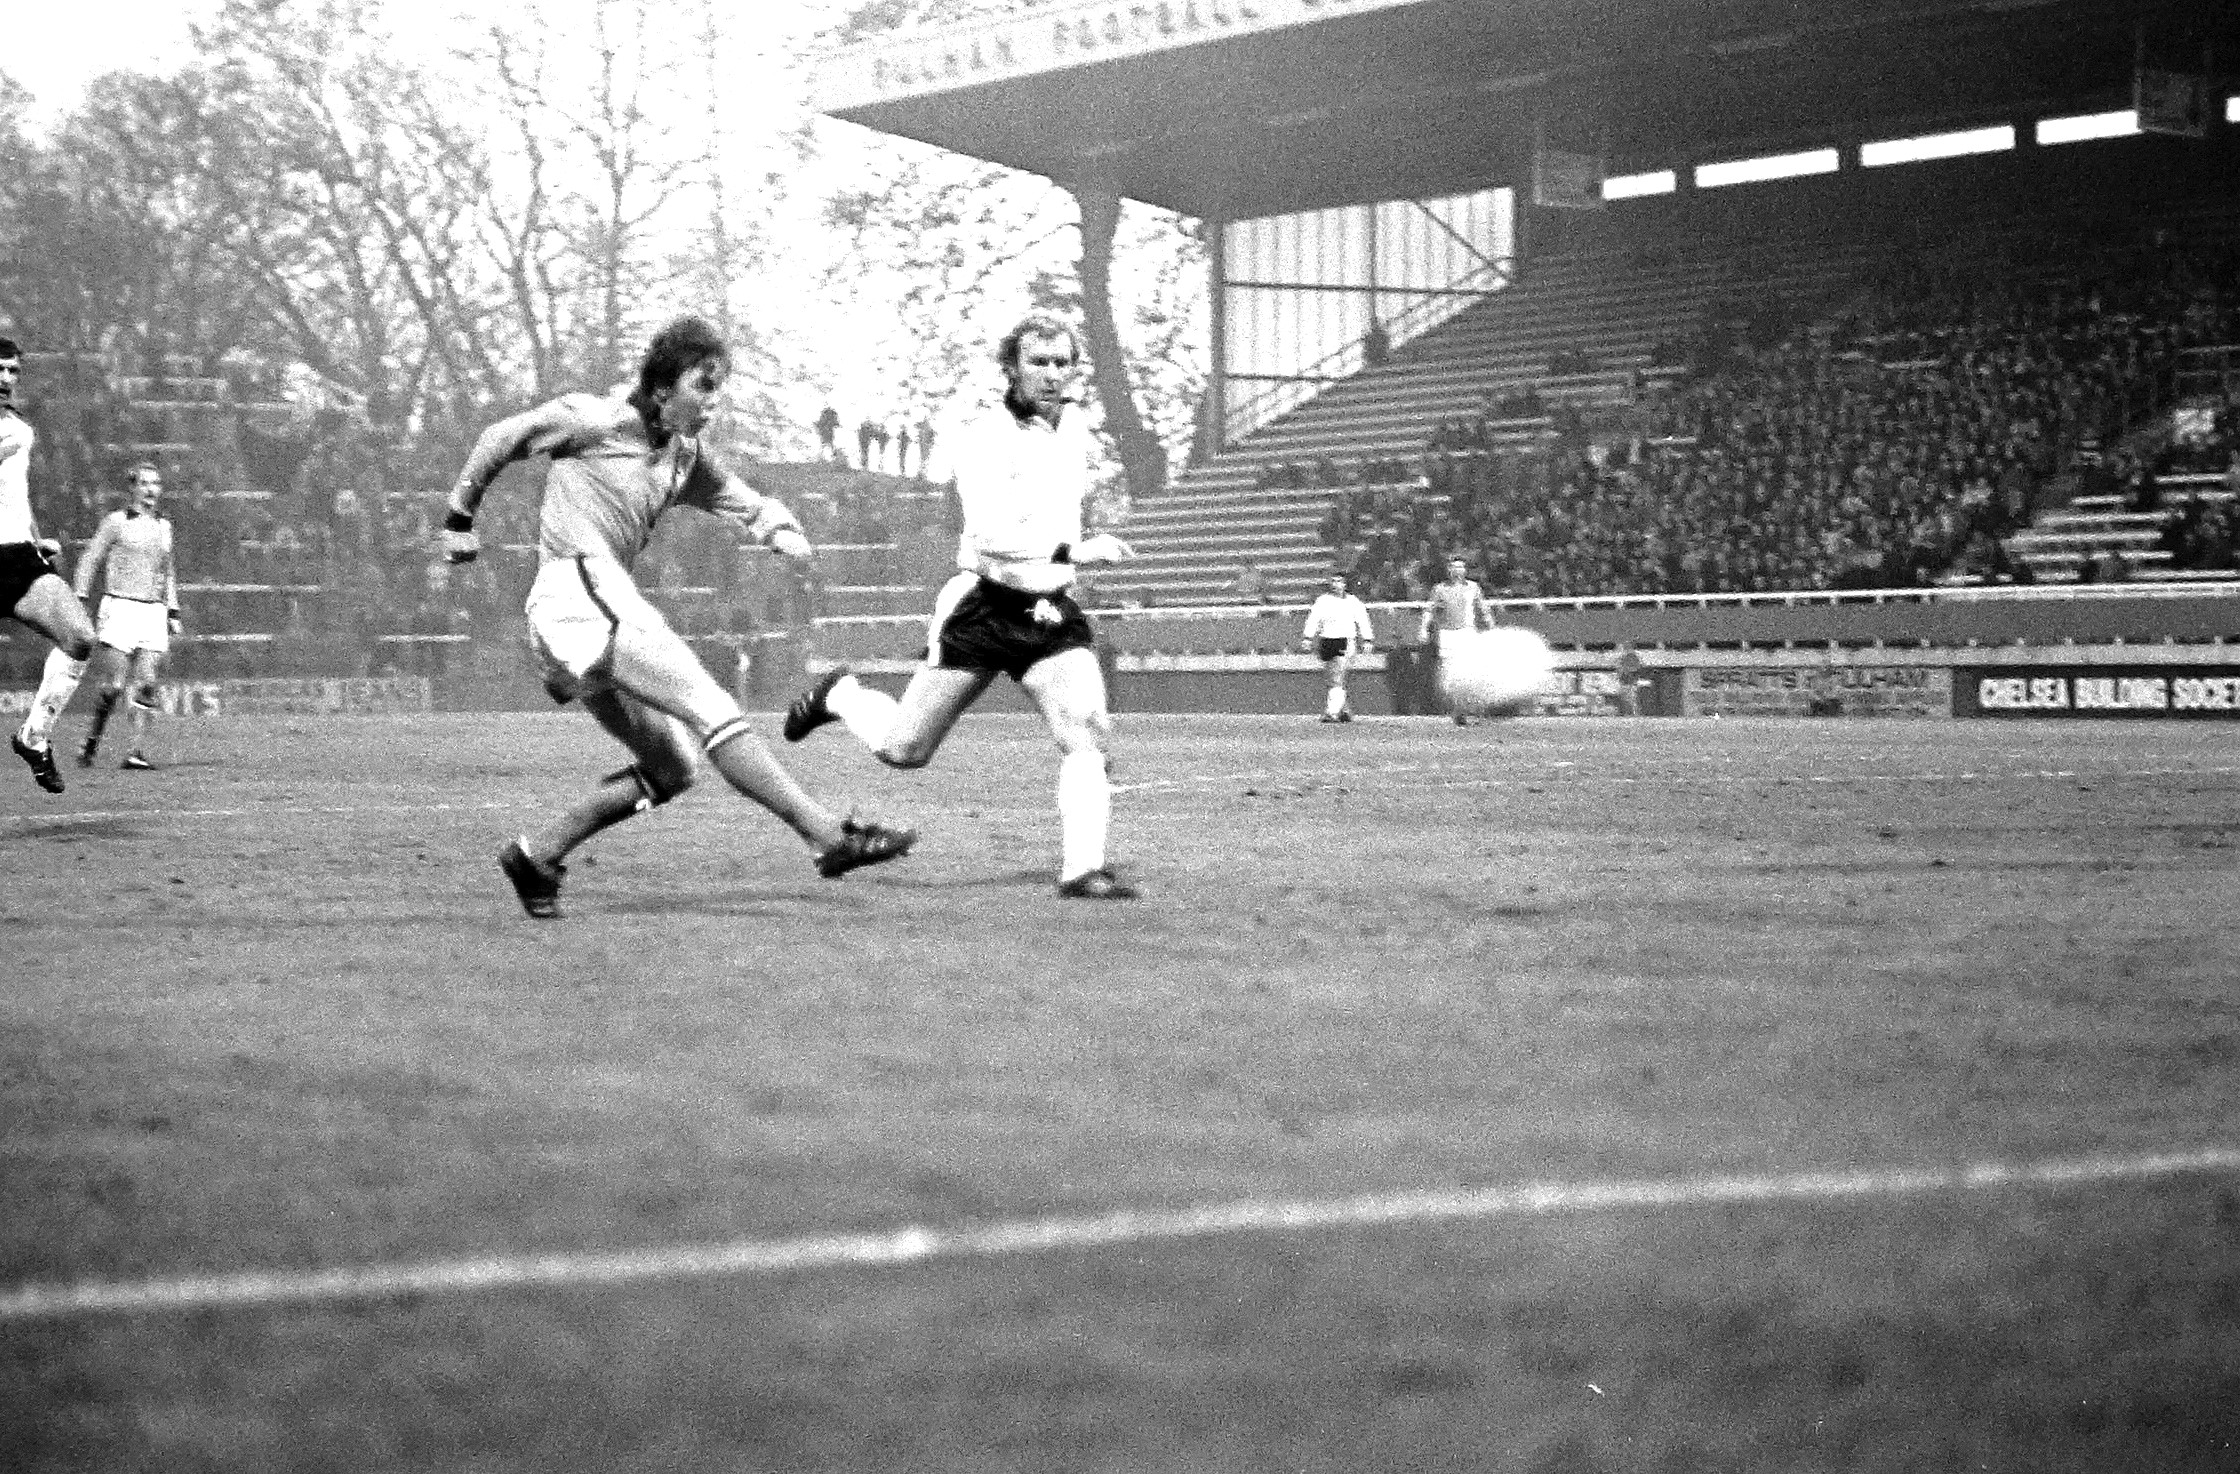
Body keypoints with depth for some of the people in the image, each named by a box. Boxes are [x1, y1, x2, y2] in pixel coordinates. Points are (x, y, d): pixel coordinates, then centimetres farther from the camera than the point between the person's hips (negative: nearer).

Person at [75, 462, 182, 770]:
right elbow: (90, 562, 2)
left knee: (146, 684, -8)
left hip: (153, 613, 4)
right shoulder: (116, 522, 0)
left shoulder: (164, 526, 14)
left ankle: (138, 751, -10)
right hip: (120, 607, -4)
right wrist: (81, 602, -5)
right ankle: (90, 742, 11)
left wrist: (173, 613, 20)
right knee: (114, 686, -8)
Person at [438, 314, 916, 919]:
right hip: (578, 592, -10)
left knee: (671, 768, 10)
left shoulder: (685, 456, 18)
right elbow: (502, 438, 5)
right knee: (713, 710, -17)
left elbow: (747, 504, 18)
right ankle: (831, 838, -24)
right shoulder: (600, 419, -3)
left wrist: (782, 530, -5)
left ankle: (535, 854, 12)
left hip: (606, 605, 10)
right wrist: (458, 518, 12)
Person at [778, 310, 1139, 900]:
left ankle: (1082, 868, -14)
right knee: (903, 749, 7)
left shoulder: (1075, 423, 6)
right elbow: (990, 533, -31)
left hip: (1051, 611, 5)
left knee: (1088, 733, -17)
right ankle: (839, 696, 38)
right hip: (983, 606, -5)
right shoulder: (983, 435, -16)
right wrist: (1071, 551, -38)